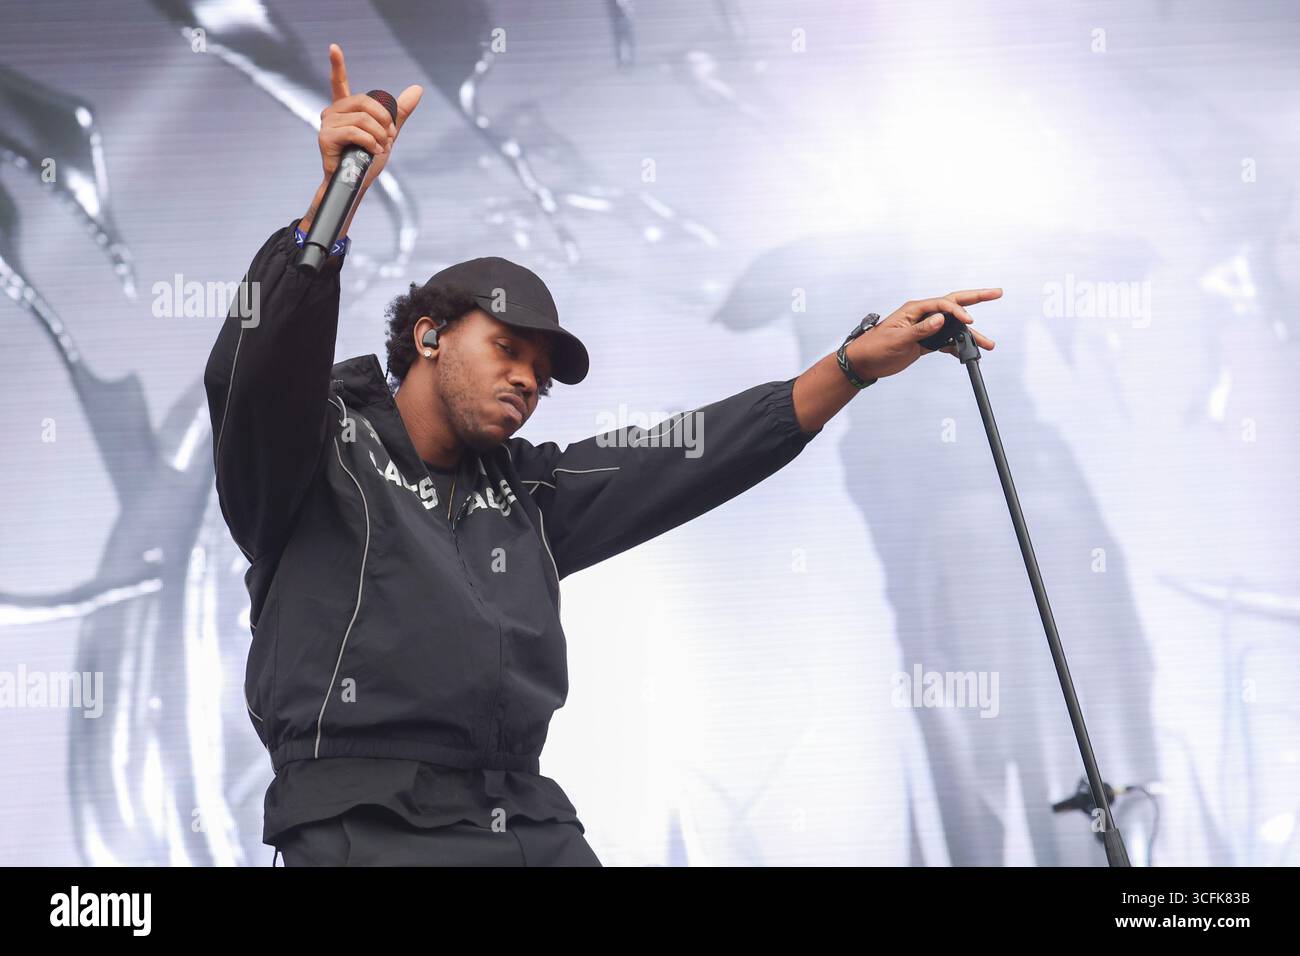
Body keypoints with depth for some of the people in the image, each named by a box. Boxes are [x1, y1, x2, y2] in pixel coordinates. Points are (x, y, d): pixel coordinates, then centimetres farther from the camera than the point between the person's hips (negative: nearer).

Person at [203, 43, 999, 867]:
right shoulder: (322, 446, 7)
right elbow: (256, 372, -13)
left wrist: (855, 364, 9)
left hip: (534, 827, 6)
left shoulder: (527, 494, 22)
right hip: (365, 828, -6)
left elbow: (688, 459, 17)